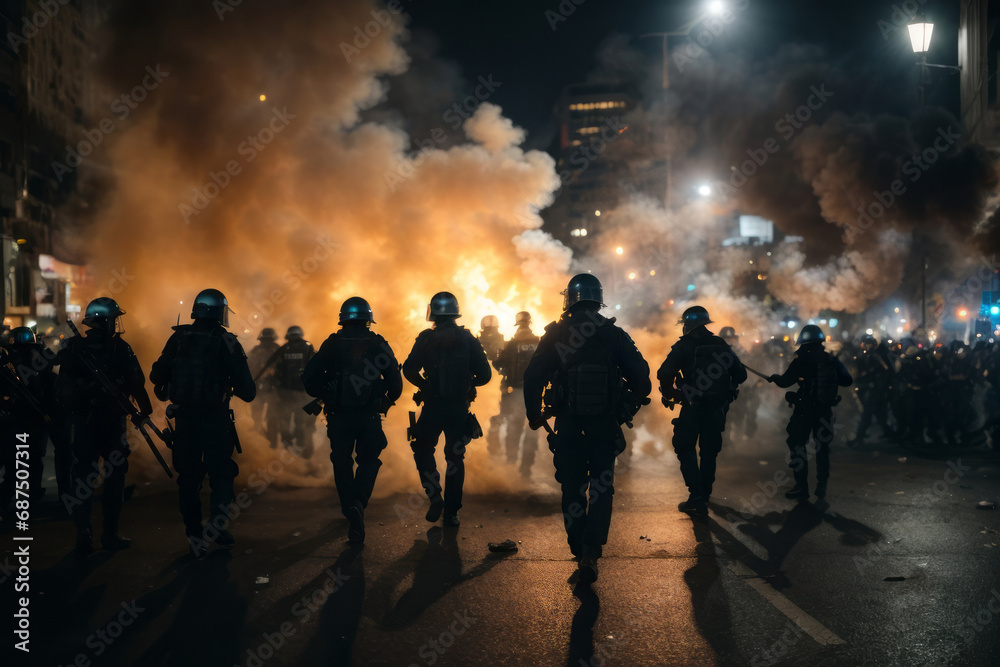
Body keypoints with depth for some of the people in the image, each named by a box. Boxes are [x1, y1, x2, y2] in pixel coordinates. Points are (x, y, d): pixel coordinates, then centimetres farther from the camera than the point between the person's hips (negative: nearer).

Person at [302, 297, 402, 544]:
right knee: (369, 460, 14)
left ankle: (350, 509, 8)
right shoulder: (379, 345, -1)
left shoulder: (332, 344, -1)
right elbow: (395, 383, -1)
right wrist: (386, 402, 18)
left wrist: (323, 396, 15)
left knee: (342, 463, 14)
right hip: (370, 417, 0)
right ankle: (358, 503, -10)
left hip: (338, 417, 0)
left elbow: (309, 378, -3)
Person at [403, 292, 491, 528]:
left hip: (432, 407, -2)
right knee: (455, 458, 12)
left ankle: (435, 497, 1)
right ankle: (451, 512, 12)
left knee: (423, 450, 18)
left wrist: (424, 385, 4)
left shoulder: (426, 338, -6)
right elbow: (484, 374, -5)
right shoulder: (468, 338, -2)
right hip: (460, 407, 2)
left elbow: (409, 370, -14)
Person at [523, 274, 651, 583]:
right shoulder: (615, 335, -1)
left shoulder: (555, 335, -3)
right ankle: (591, 550, -6)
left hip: (568, 426, 0)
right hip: (605, 427, 0)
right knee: (601, 489, 8)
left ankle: (579, 550, 19)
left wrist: (534, 415, 7)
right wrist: (626, 411, 13)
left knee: (572, 489, 14)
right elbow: (641, 378, -1)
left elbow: (533, 377, -6)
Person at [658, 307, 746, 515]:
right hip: (718, 408, 5)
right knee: (709, 451, 17)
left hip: (693, 406, -5)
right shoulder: (722, 346, 11)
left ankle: (697, 497, -10)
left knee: (685, 449, 2)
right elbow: (740, 375, 14)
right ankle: (705, 493, 26)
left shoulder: (684, 345, -5)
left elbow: (664, 373, -14)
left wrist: (668, 393, 3)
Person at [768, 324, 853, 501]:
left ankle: (802, 487, 1)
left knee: (797, 445, 4)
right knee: (823, 447, 14)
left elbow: (785, 382, -8)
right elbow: (847, 380, 7)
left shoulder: (801, 360, -10)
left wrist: (774, 377, 12)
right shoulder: (832, 360, 3)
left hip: (804, 410, -5)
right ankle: (821, 488, 16)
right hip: (825, 411, 5)